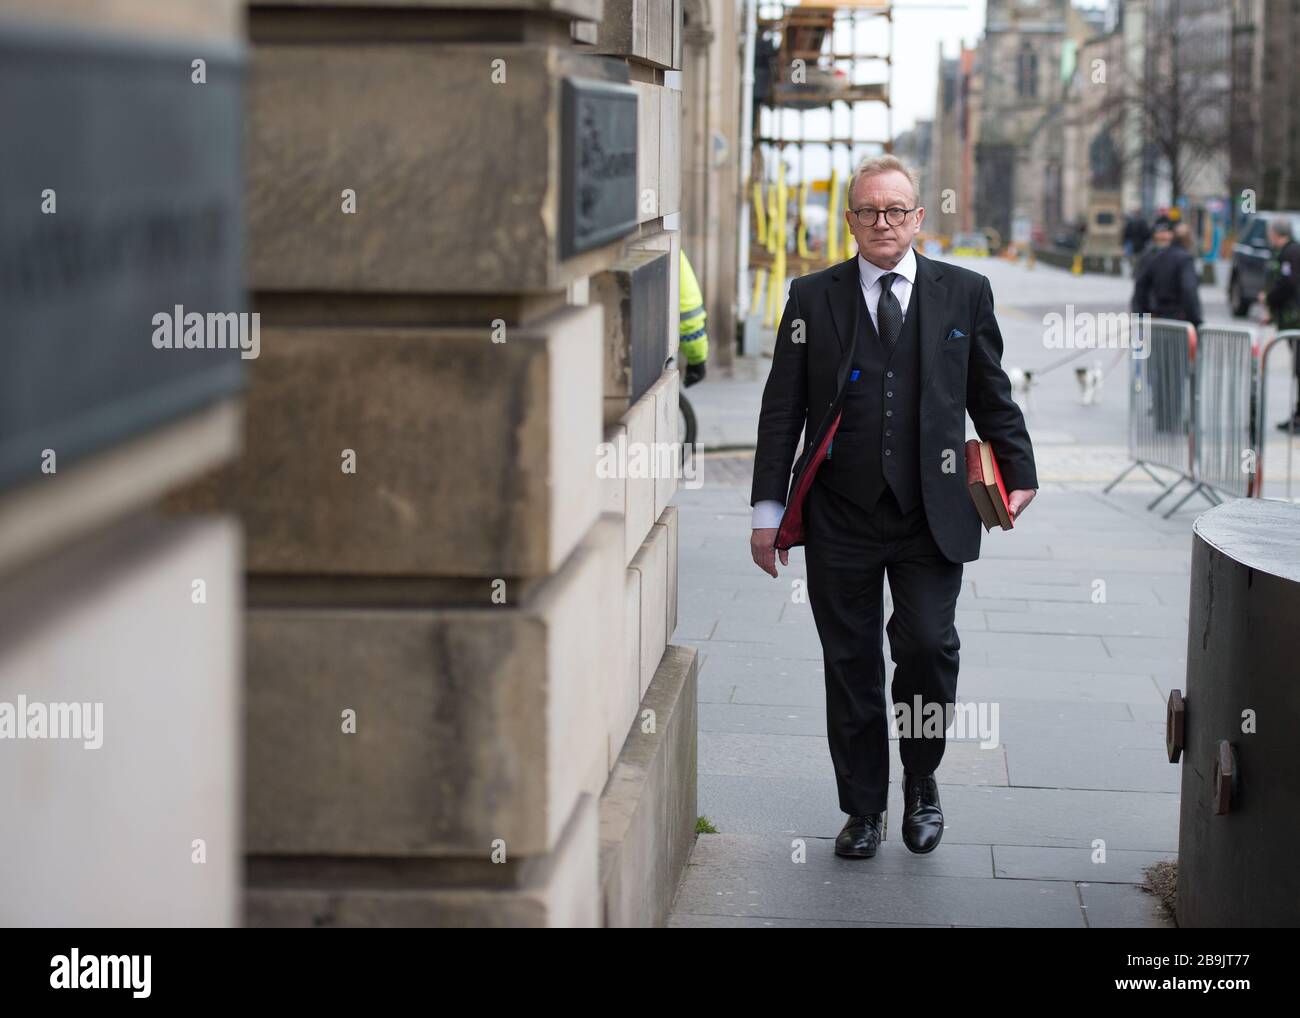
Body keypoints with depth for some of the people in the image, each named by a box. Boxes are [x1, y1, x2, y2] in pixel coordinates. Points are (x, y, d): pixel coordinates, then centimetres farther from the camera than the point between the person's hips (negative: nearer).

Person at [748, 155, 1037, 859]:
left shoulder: (964, 293, 6)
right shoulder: (812, 298, 5)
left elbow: (992, 397, 13)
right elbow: (782, 409, 5)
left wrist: (1018, 474, 7)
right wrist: (768, 507, 2)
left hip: (932, 517, -1)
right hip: (840, 517, 1)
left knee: (928, 647, -12)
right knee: (850, 665, 6)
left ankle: (920, 778, 14)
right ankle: (863, 808, 19)